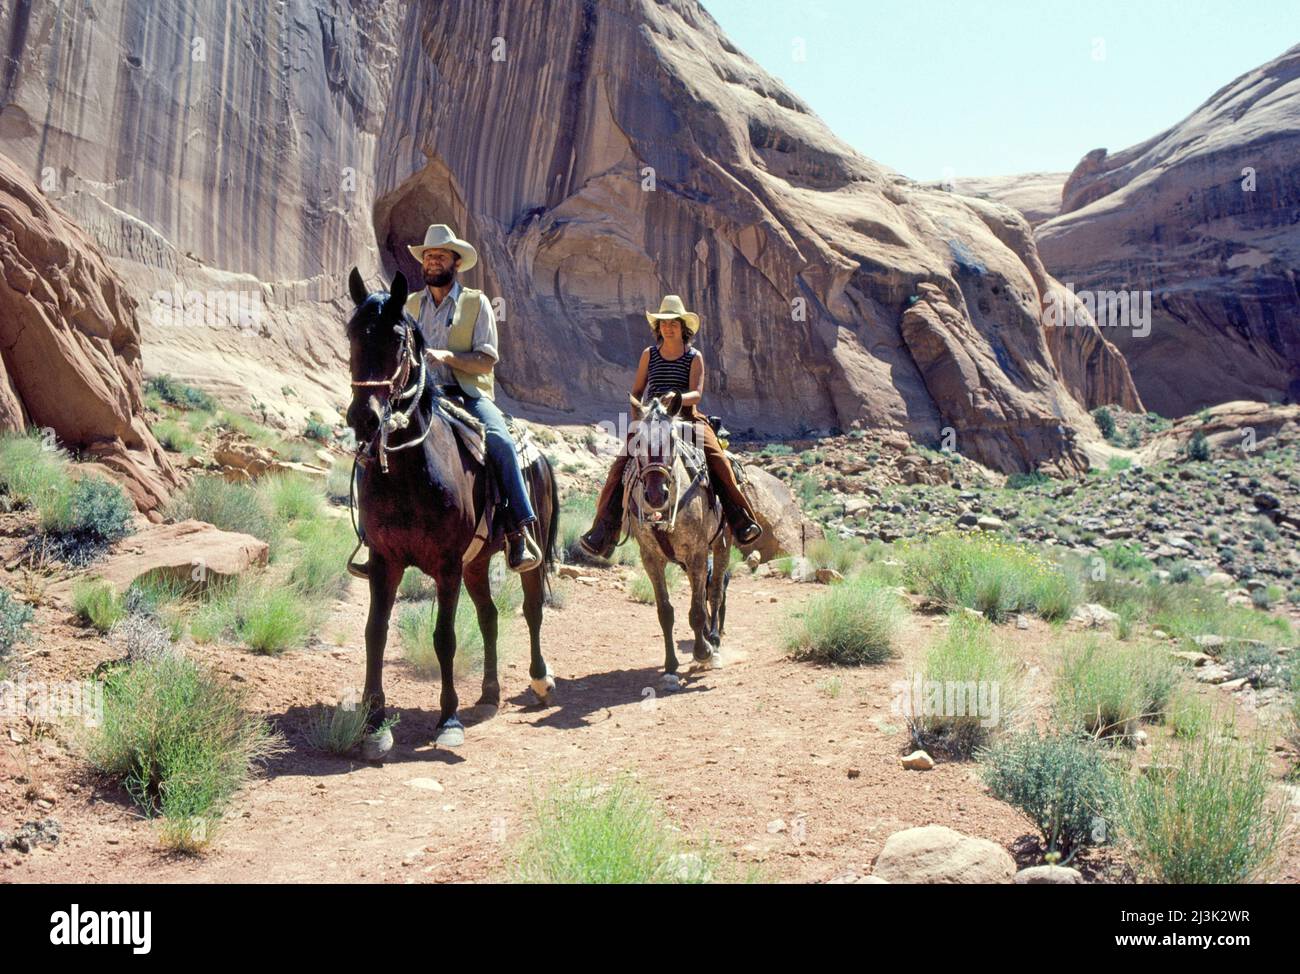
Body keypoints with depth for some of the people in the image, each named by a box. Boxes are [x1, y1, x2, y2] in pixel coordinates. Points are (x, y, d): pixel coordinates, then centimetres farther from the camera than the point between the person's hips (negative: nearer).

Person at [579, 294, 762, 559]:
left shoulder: (694, 357, 4)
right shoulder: (649, 355, 10)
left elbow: (696, 394, -9)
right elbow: (636, 392, 17)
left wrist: (678, 397, -30)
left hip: (687, 418, -2)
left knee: (716, 458, -27)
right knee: (621, 464, -19)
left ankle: (741, 521, -23)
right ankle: (605, 531, -18)